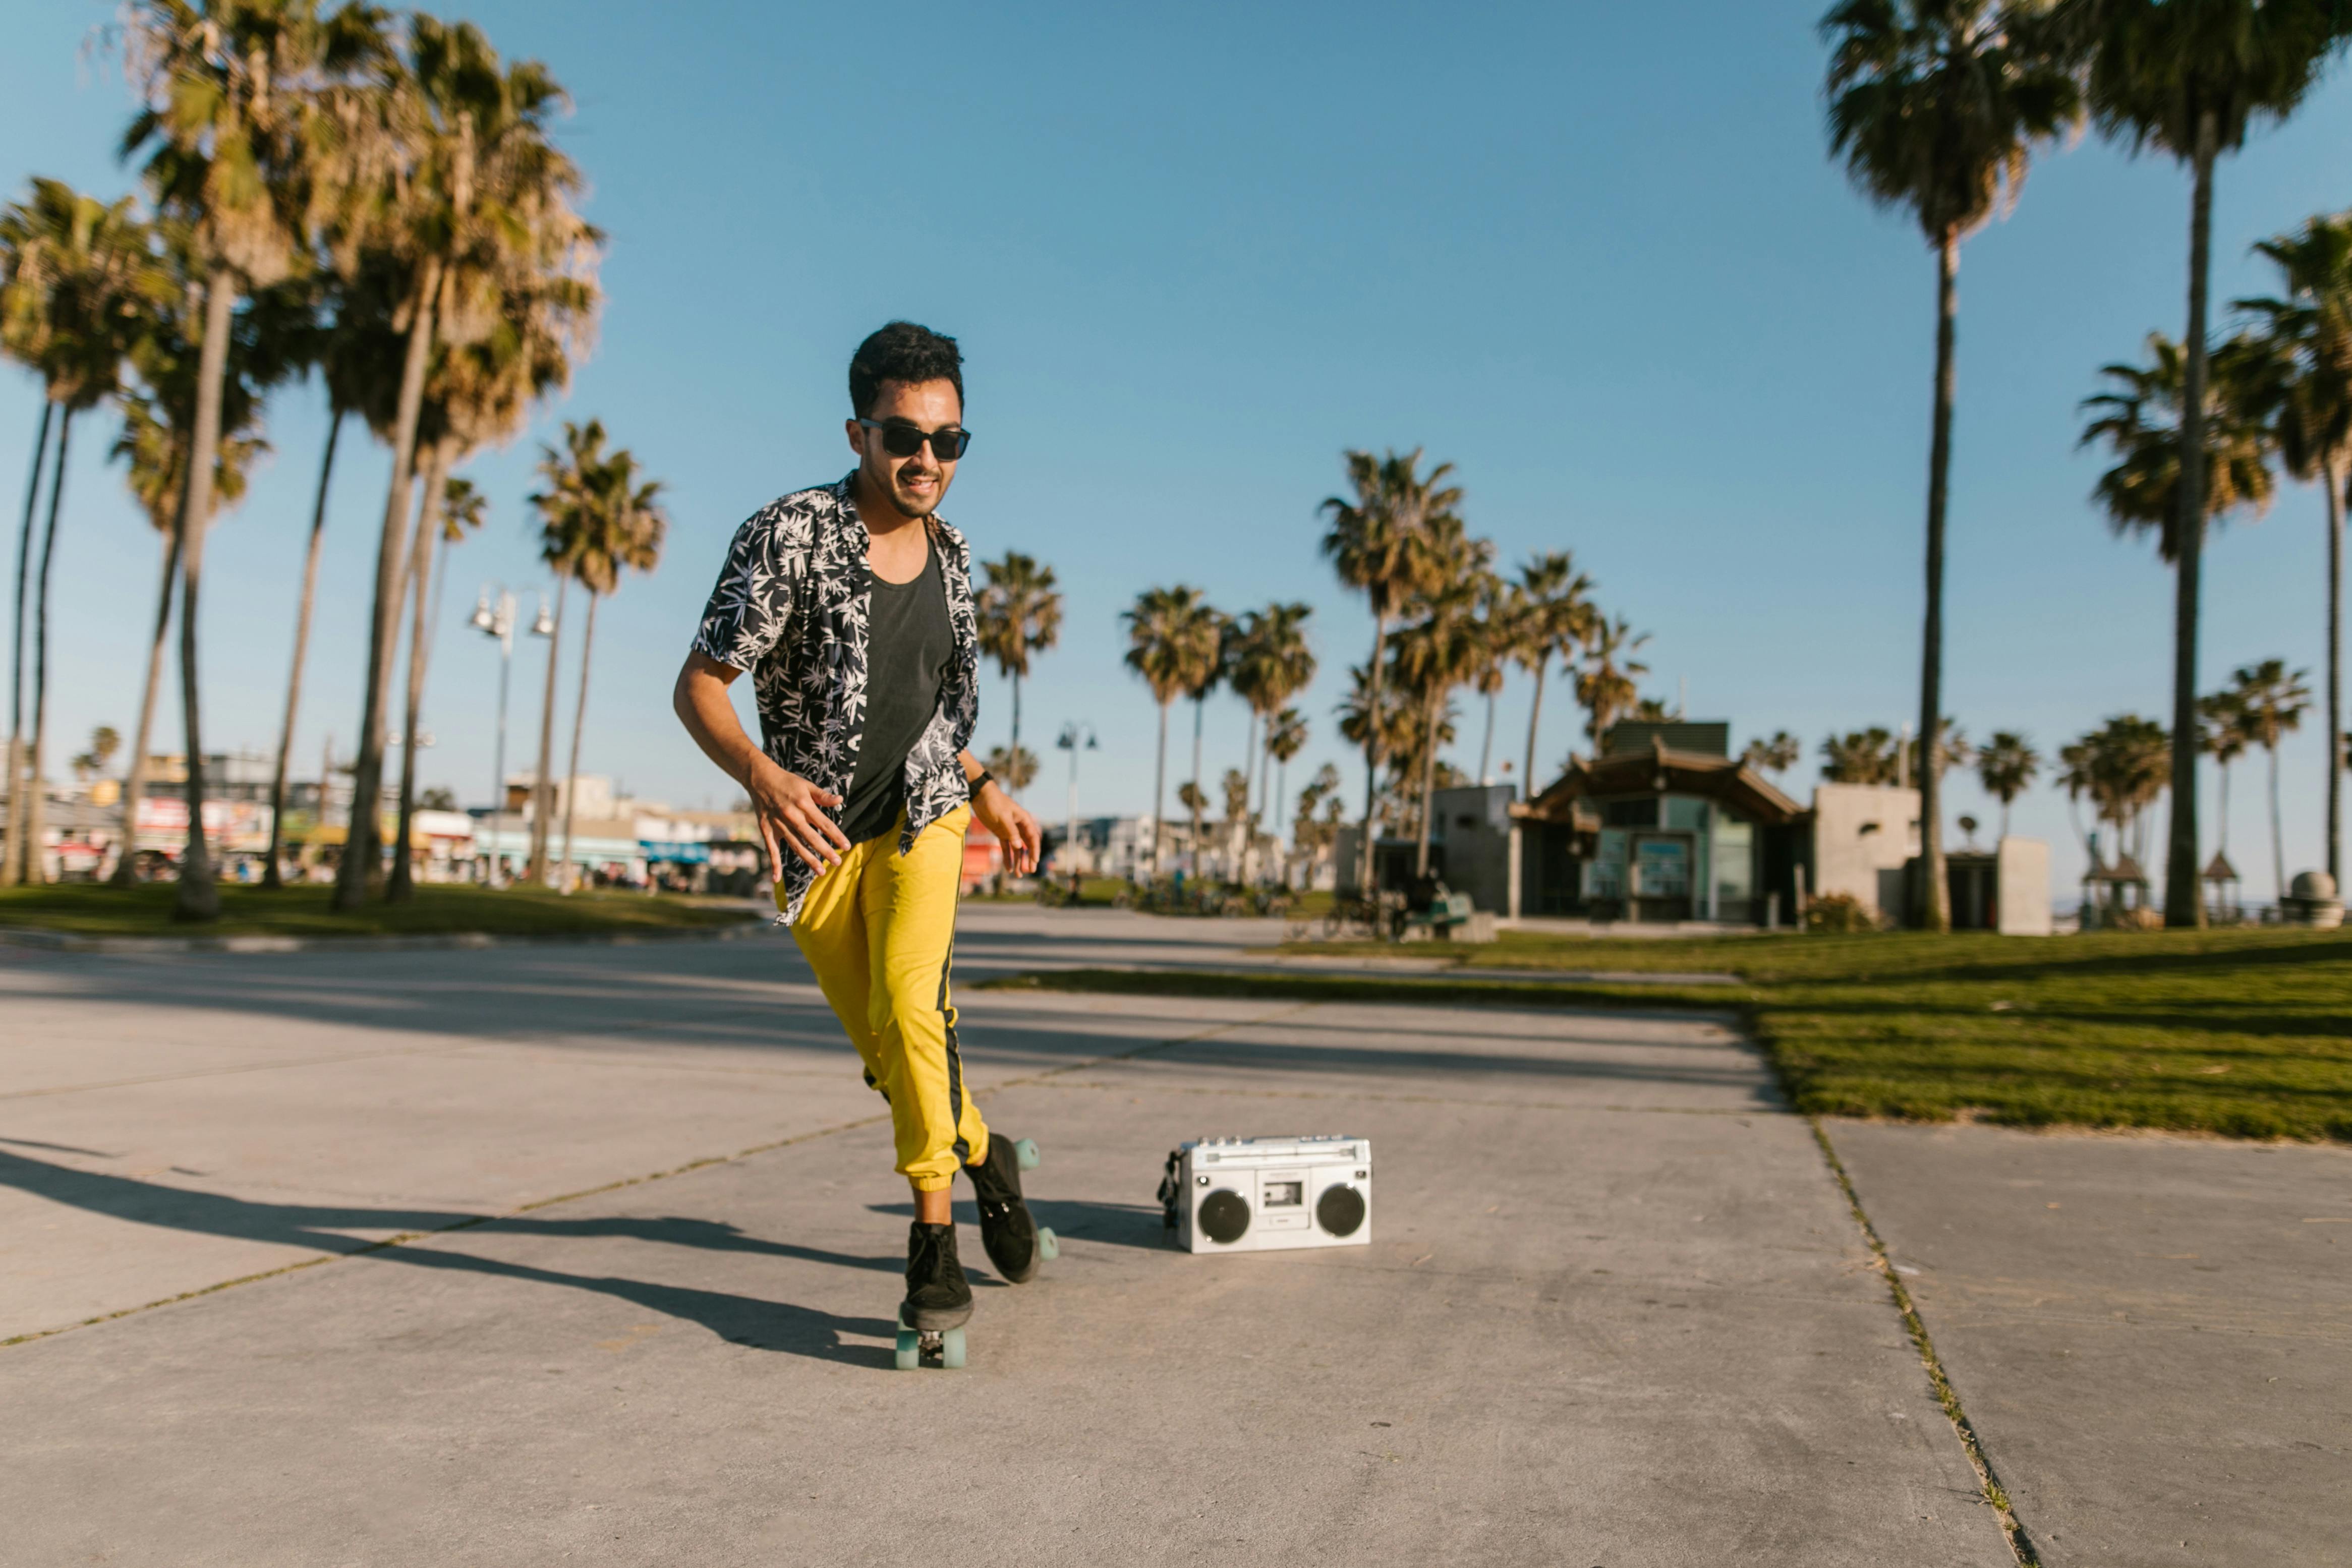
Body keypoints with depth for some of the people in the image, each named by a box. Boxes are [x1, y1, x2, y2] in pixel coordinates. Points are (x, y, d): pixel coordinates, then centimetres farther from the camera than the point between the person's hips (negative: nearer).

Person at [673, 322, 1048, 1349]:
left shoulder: (951, 555, 2)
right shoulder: (788, 536, -16)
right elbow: (698, 687, -16)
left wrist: (985, 791, 11)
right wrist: (760, 773, -34)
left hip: (922, 813, 2)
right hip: (816, 834, -2)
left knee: (910, 1004, -21)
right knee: (884, 1049, 7)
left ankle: (933, 1238, -8)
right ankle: (981, 1155, 35)